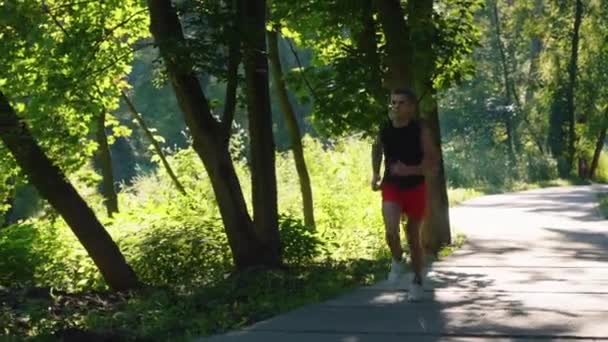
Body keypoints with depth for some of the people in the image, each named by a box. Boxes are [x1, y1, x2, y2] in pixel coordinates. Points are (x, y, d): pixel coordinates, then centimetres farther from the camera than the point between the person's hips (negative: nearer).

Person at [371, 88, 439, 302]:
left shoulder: (420, 130, -14)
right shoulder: (385, 128, -5)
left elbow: (433, 164, -15)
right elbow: (377, 148, 18)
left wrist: (409, 170, -31)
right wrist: (376, 174, 8)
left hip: (415, 187, -1)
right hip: (391, 186, 1)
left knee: (413, 237, 9)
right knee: (391, 230, -21)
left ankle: (417, 281, 30)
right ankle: (397, 261, 12)